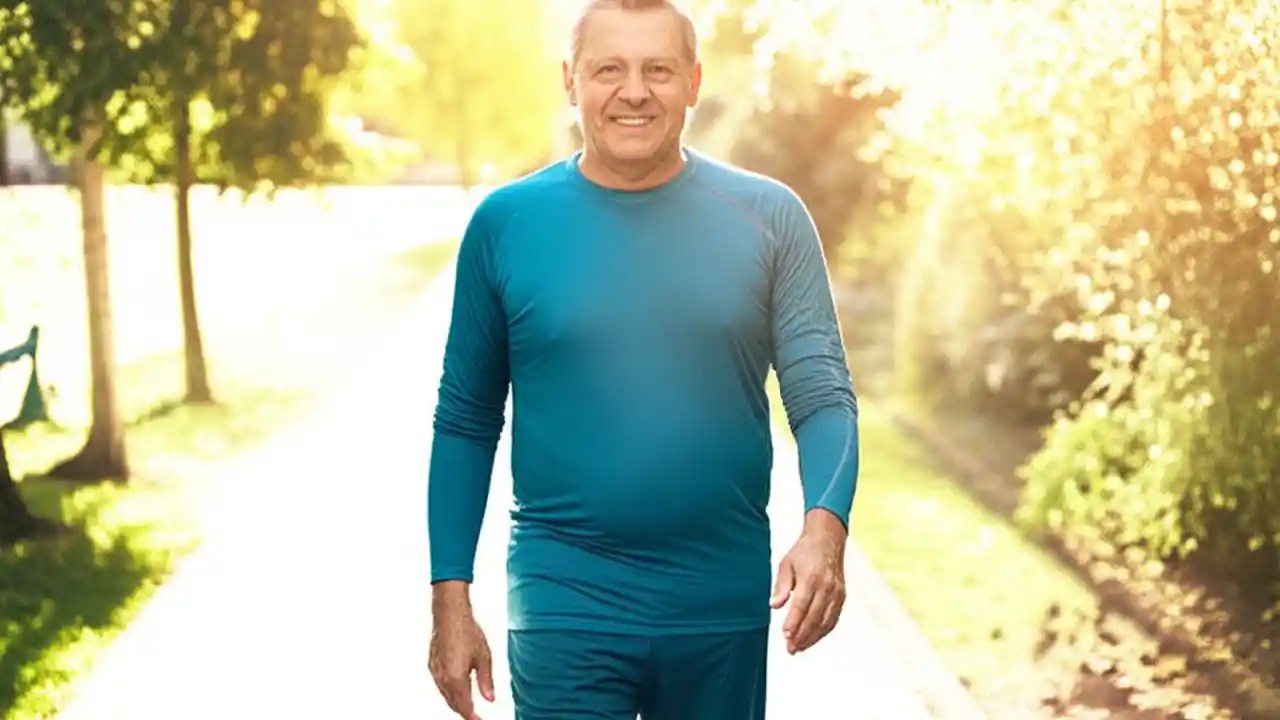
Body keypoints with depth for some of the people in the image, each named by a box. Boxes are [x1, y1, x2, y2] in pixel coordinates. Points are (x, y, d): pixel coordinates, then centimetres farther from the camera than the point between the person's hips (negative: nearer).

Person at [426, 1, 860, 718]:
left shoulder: (769, 217, -1)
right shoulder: (506, 222, -1)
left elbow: (823, 395, -3)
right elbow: (467, 423, 3)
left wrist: (825, 528, -22)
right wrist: (451, 597, -1)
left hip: (727, 603, 2)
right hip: (565, 602, -1)